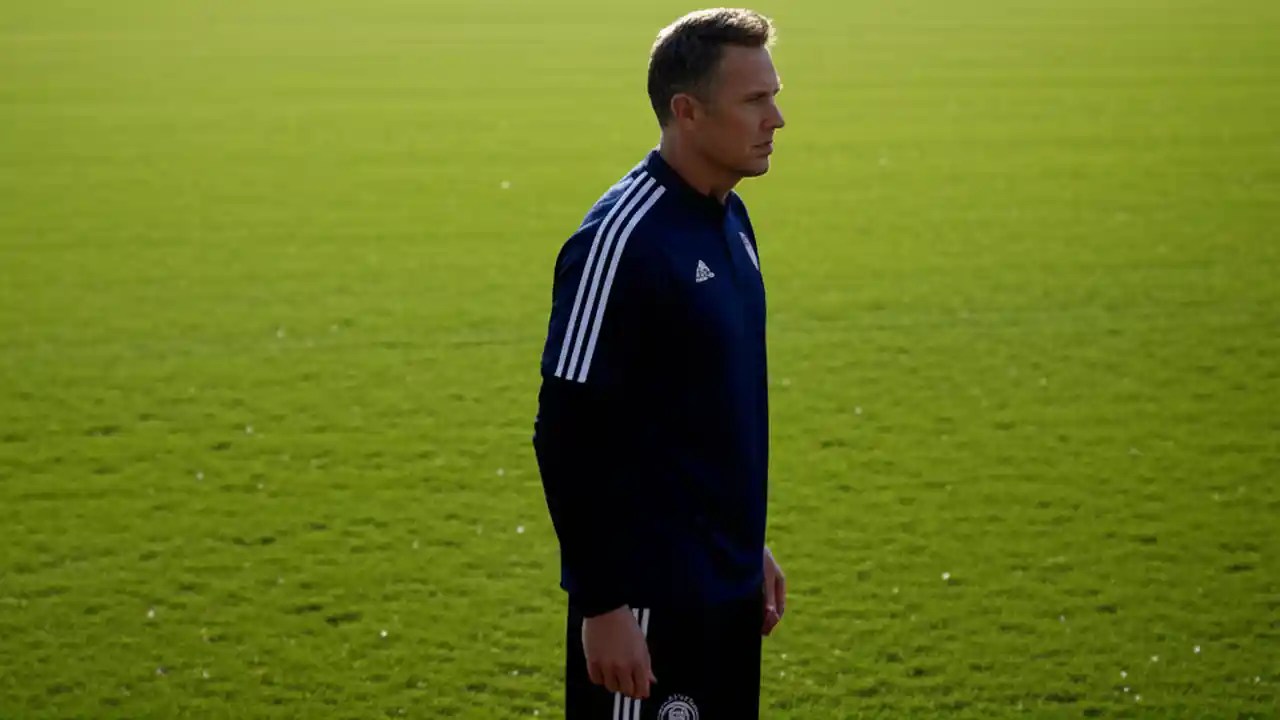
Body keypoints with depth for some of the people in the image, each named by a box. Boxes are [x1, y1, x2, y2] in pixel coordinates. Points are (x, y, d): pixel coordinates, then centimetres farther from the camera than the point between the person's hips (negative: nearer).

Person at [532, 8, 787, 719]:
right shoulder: (621, 240, -18)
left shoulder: (730, 219, 9)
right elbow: (567, 437, -19)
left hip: (727, 589, 8)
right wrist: (601, 605, -19)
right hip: (649, 595, -8)